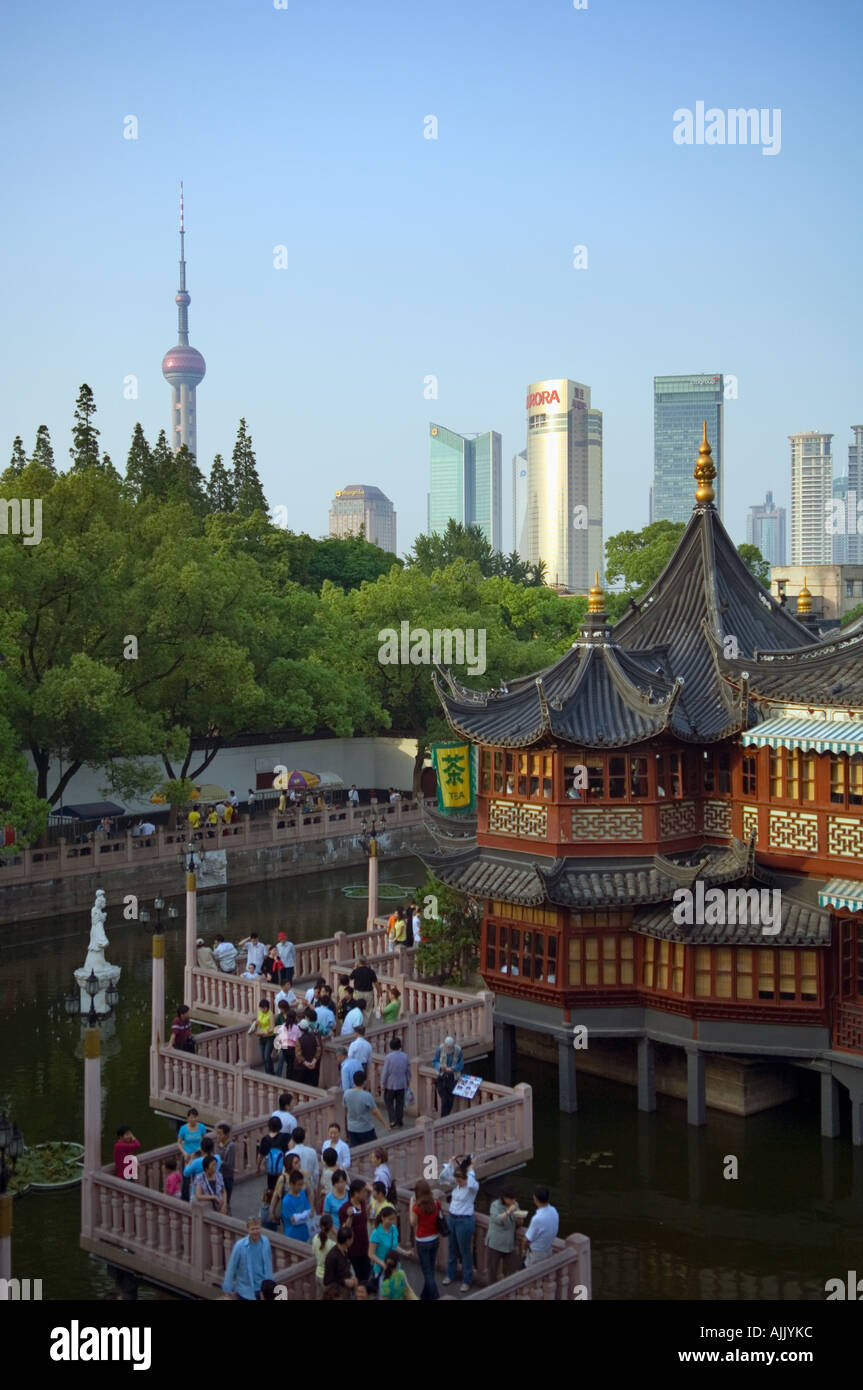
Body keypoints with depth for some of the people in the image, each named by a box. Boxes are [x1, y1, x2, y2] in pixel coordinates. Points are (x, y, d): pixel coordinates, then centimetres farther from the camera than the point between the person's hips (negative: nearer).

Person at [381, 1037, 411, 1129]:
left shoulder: (389, 1057, -17)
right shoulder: (405, 1056, -3)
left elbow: (385, 1071, -13)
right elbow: (408, 1070, 5)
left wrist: (382, 1083, -3)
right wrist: (408, 1081, 19)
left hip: (390, 1084, -4)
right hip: (402, 1084, 4)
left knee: (388, 1102, 11)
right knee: (400, 1103, 12)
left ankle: (393, 1120, 0)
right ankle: (400, 1123, 18)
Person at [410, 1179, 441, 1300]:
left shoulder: (417, 1207, -21)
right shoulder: (436, 1203, -7)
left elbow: (413, 1223, -6)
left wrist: (411, 1206, -3)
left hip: (423, 1242, -6)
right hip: (435, 1239, 6)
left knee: (427, 1272, 5)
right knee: (430, 1270, 20)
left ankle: (435, 1297, 2)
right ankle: (426, 1296, 35)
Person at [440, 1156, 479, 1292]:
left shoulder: (473, 1186, -20)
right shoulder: (457, 1183, 0)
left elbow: (471, 1185, -45)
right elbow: (443, 1175, -1)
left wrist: (470, 1169, -34)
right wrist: (451, 1164, -12)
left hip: (465, 1220, -7)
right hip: (452, 1218, 7)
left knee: (465, 1251, 5)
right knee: (452, 1249, 22)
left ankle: (467, 1280, 19)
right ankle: (450, 1274, 40)